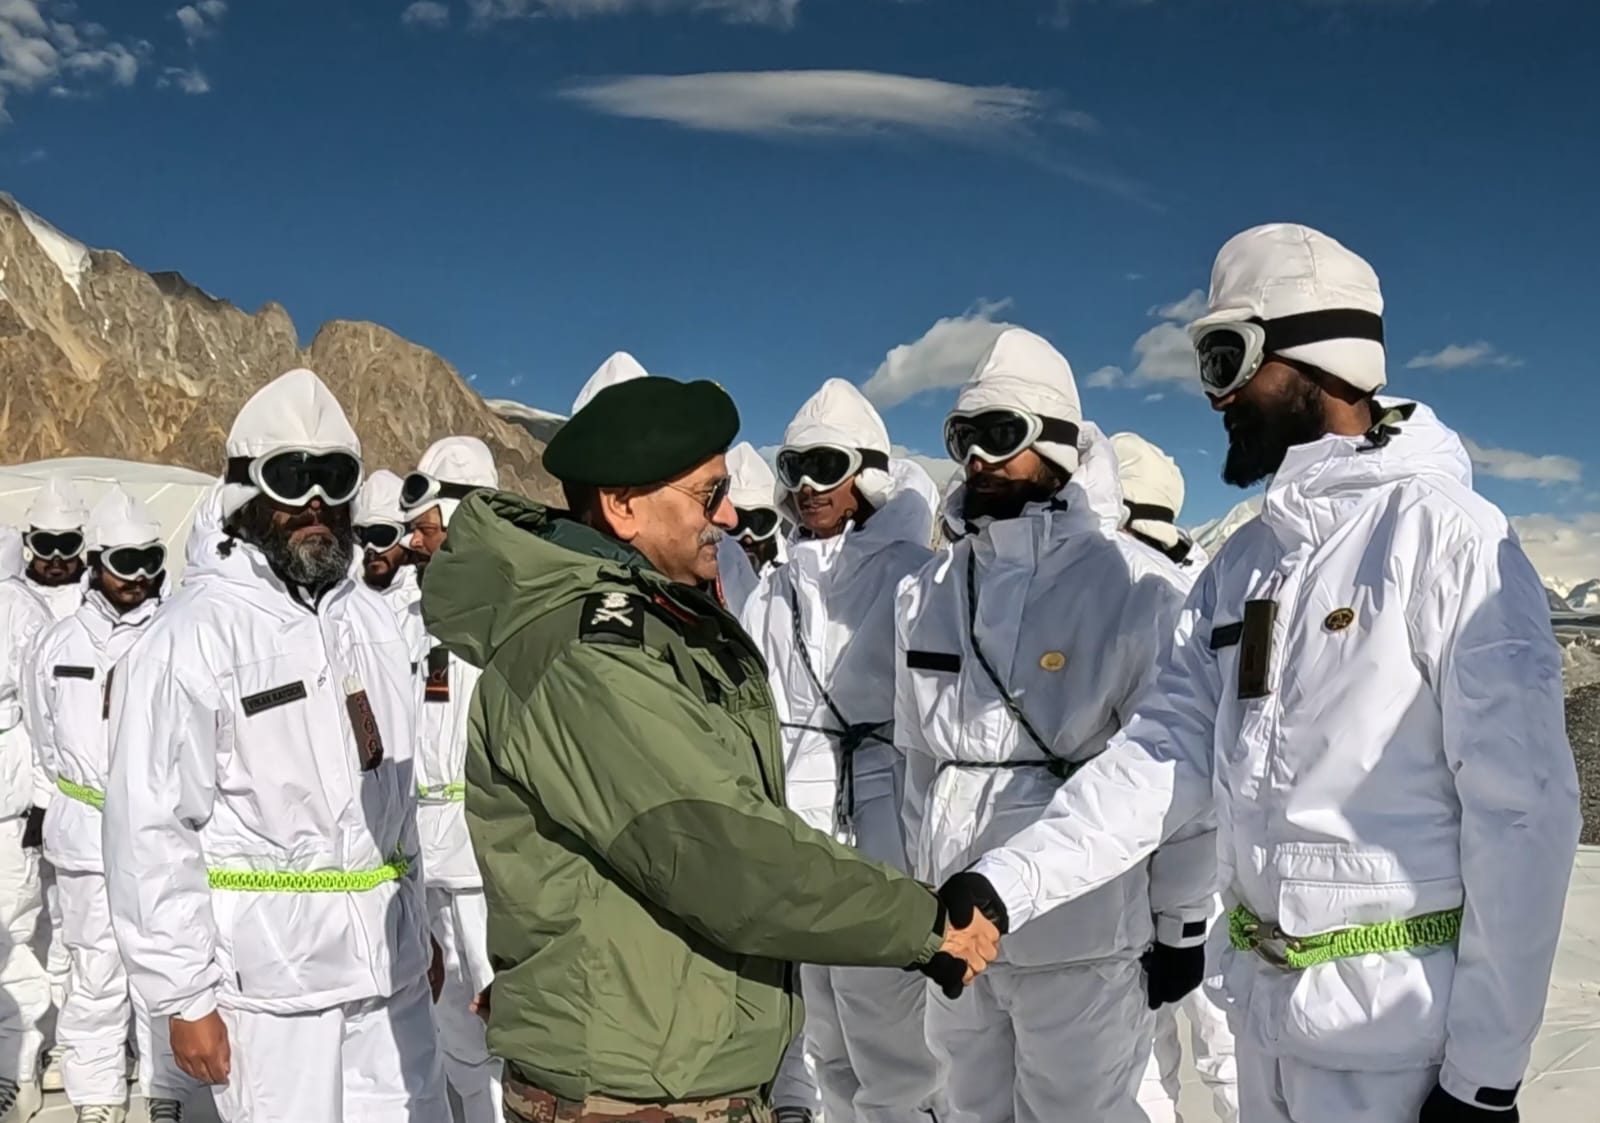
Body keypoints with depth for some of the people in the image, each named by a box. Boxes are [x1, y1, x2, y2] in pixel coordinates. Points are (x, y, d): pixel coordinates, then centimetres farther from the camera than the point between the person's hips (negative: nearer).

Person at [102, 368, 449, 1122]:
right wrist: (184, 996, -12)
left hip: (388, 963, 6)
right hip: (268, 975, -6)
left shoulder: (370, 616, 9)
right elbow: (150, 831, -13)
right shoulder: (192, 634, -12)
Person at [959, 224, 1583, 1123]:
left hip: (1397, 1027, -7)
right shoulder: (1244, 563, 7)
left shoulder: (1445, 535, -15)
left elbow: (1526, 811, -16)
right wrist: (1004, 883, -12)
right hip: (1265, 1008, 7)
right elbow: (1165, 754, 0)